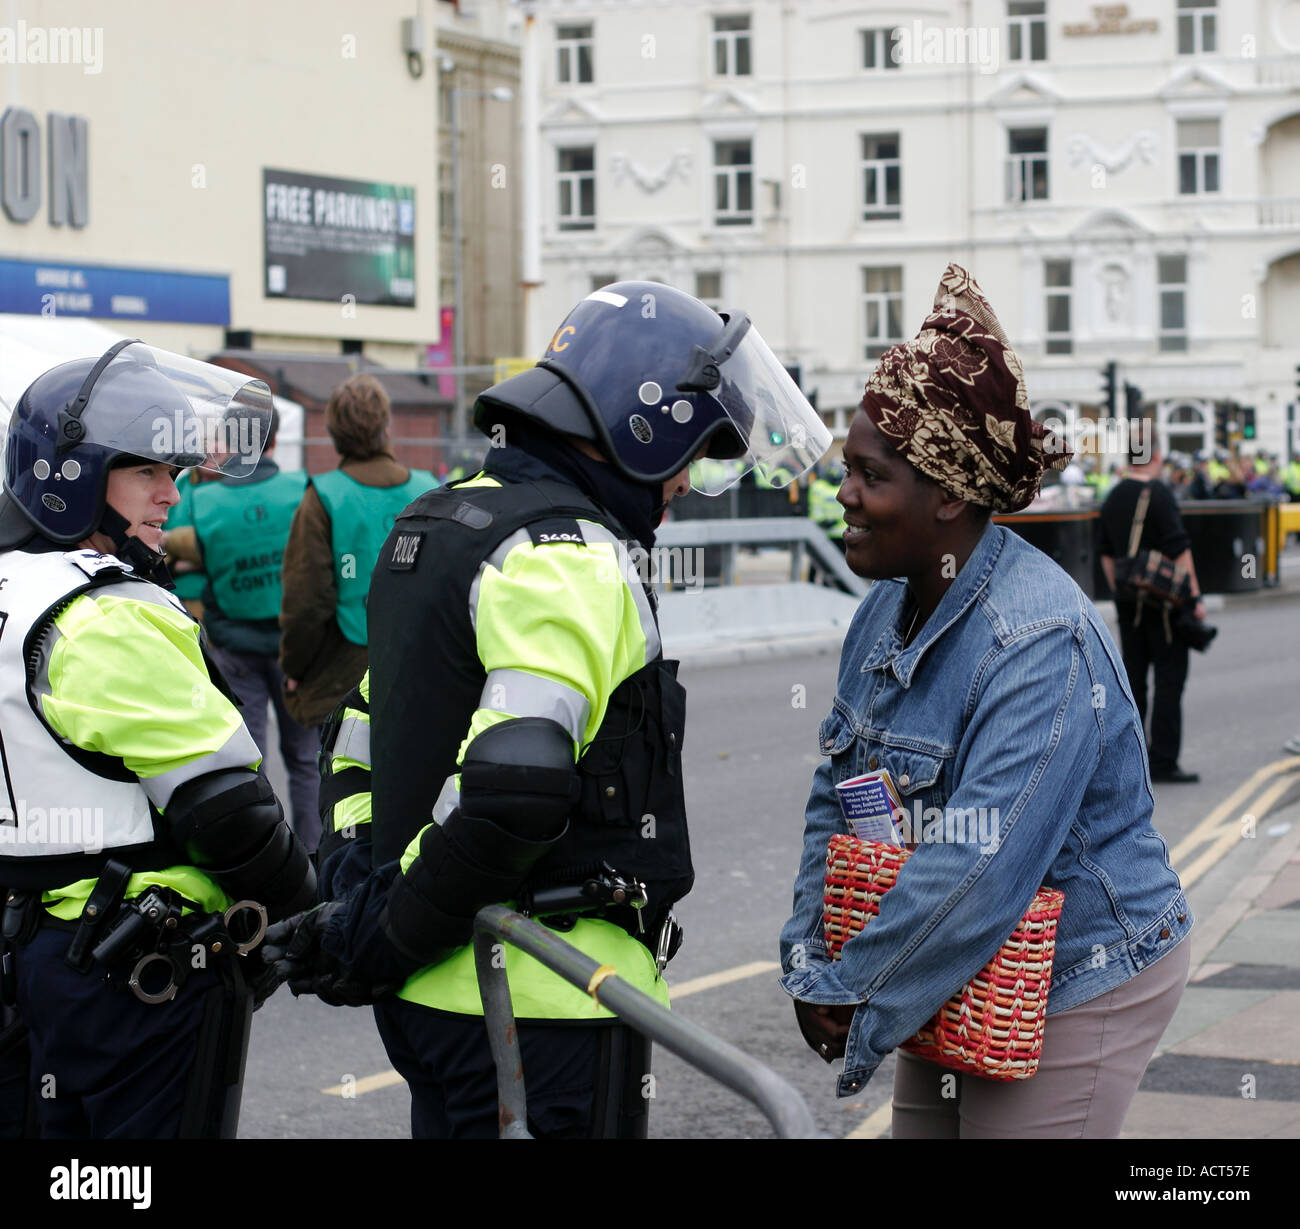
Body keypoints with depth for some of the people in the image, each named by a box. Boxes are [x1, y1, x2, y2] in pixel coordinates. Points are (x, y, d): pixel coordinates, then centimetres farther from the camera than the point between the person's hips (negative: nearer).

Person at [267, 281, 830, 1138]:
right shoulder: (568, 561, -17)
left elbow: (366, 736, 20)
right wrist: (388, 939, -17)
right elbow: (518, 788, -28)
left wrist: (364, 898, 11)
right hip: (545, 1004, -9)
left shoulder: (434, 523, 15)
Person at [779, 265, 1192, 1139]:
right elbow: (835, 796, 11)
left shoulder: (1039, 642, -25)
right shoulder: (888, 608, 3)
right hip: (959, 987, 8)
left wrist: (856, 999, -21)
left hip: (1076, 992, -8)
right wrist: (810, 963, 1)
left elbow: (979, 873, -29)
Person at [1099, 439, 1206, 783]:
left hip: (1128, 599, 7)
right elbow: (1179, 550, -16)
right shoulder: (1159, 494, -13)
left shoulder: (1112, 499, 10)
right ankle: (1163, 761, -5)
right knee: (1169, 678, -3)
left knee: (1133, 676, 11)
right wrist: (1194, 596, -12)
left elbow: (1107, 554, 16)